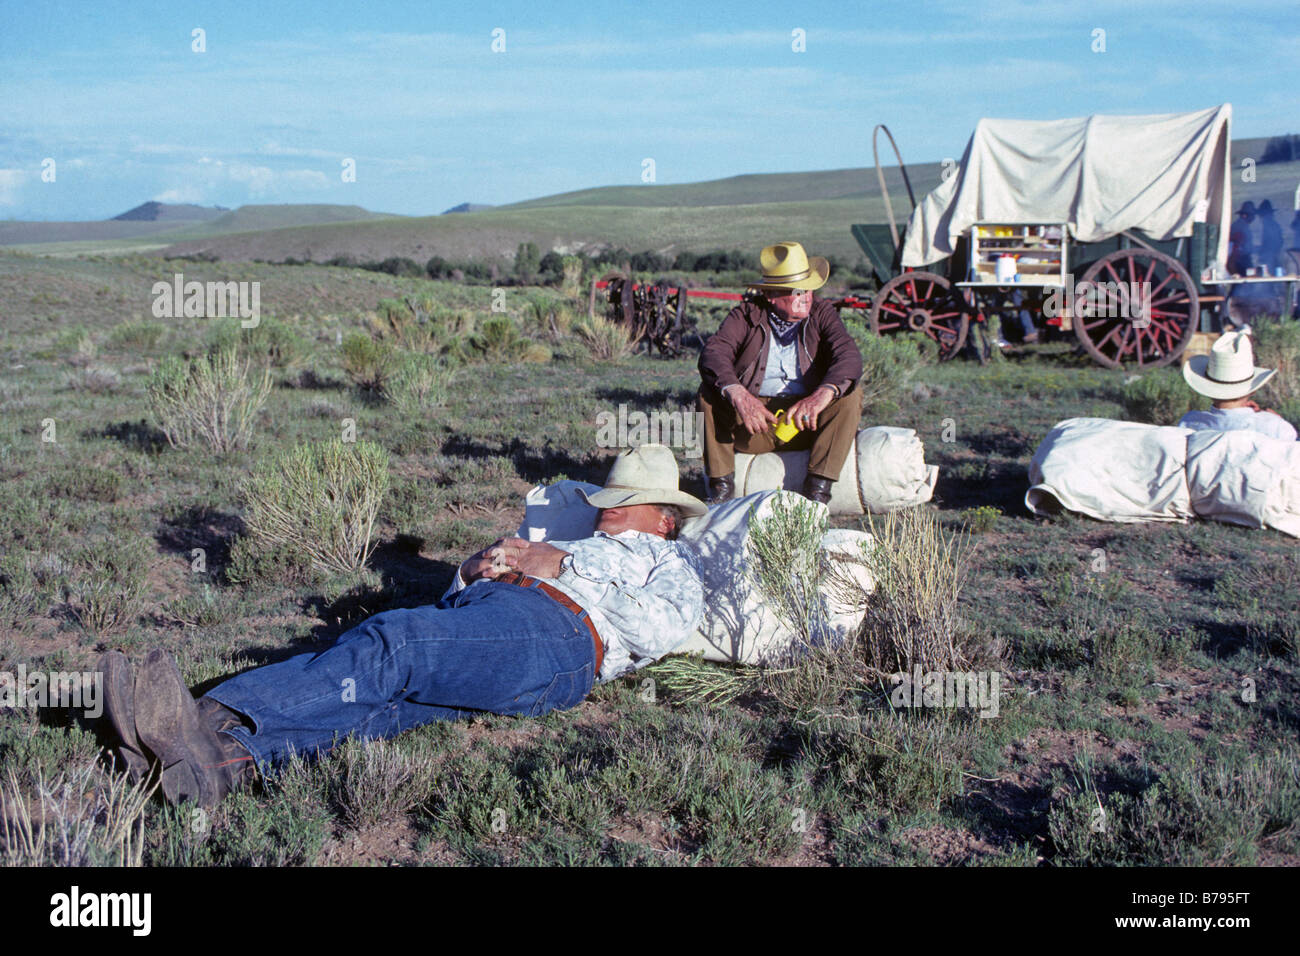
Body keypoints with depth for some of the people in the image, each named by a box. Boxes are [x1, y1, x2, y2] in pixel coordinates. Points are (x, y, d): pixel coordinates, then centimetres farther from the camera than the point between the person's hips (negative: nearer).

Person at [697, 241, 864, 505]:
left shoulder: (821, 313, 3)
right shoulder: (745, 316, 1)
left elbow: (849, 356, -14)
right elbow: (713, 354, -17)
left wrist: (823, 394, -36)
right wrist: (739, 396, -38)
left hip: (807, 424, 1)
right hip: (752, 426, 0)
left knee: (850, 394, -23)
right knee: (708, 393, -22)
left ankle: (818, 487, -24)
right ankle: (722, 484, -19)